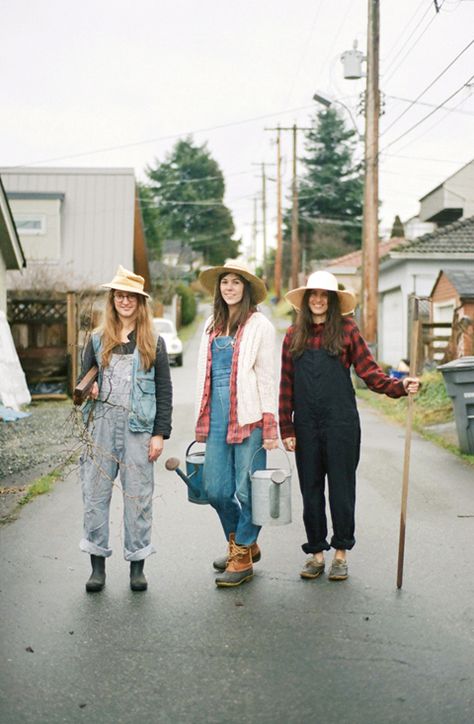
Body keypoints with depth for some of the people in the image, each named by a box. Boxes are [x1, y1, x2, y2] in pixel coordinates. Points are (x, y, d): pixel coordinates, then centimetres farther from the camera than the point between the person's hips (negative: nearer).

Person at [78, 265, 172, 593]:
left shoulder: (153, 343, 6)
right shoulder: (98, 340, 11)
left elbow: (164, 391, 3)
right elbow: (84, 379, 19)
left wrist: (160, 433, -4)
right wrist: (89, 390, -6)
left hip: (138, 427, -2)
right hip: (102, 425, 2)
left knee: (139, 496, 1)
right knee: (96, 493, 2)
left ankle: (138, 566, 11)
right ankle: (98, 565, 11)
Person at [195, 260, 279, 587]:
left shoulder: (259, 325, -2)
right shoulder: (211, 326, 15)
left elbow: (267, 377, -4)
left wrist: (270, 426, -9)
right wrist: (201, 423, 17)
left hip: (248, 418, -5)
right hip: (217, 419, 6)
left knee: (247, 489, 0)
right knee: (216, 490, 8)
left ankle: (243, 556, 14)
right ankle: (240, 543, 29)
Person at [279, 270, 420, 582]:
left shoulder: (347, 330, 0)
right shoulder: (294, 335, 7)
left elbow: (370, 372, -3)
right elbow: (287, 384, 7)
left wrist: (400, 385, -20)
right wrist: (286, 429, 4)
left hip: (341, 423, -2)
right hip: (306, 425, 3)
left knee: (341, 488, 4)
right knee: (311, 490, 8)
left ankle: (341, 553, 19)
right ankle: (317, 553, 21)